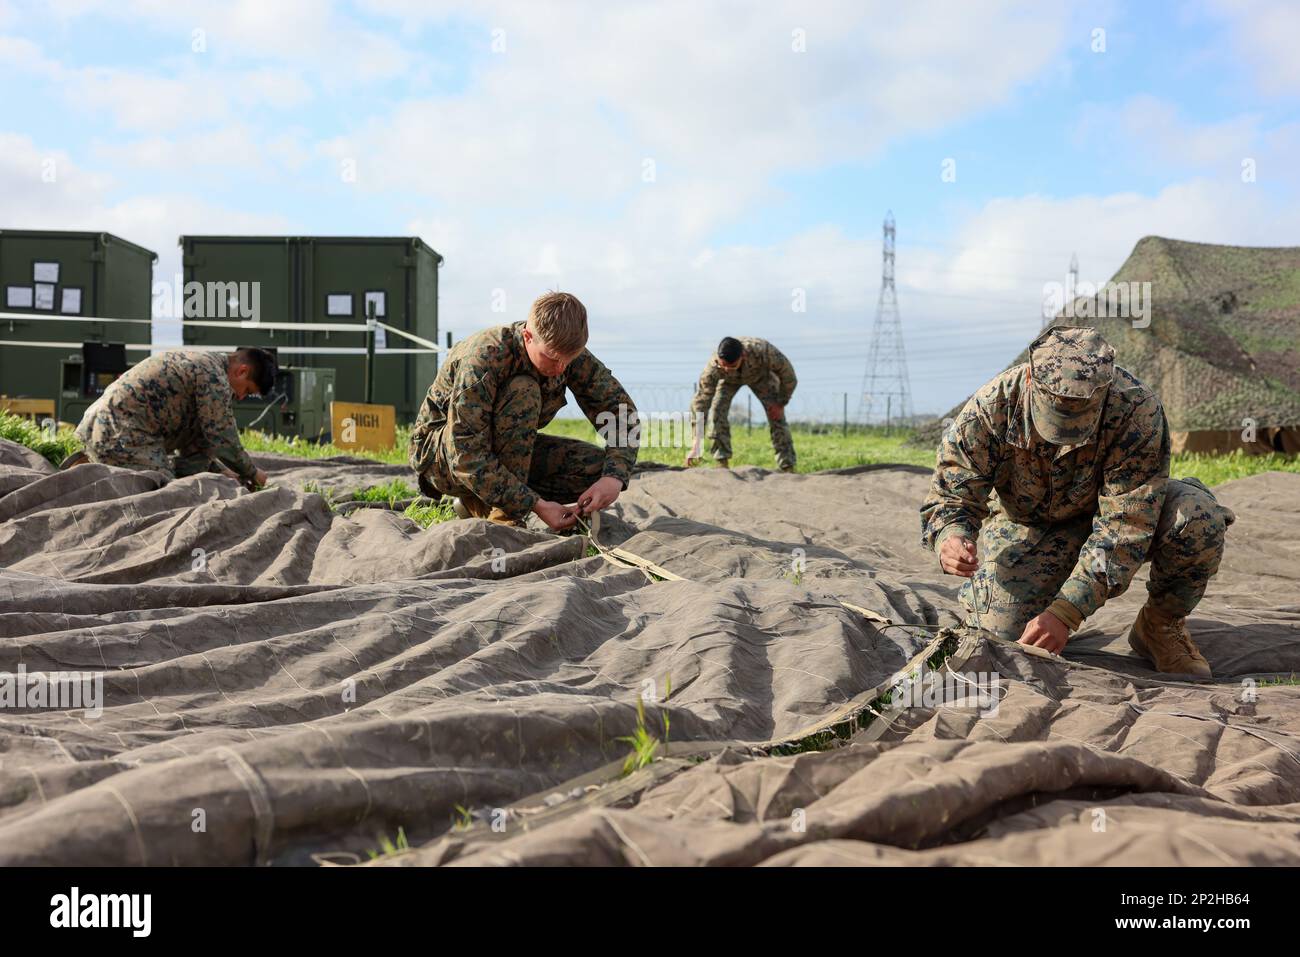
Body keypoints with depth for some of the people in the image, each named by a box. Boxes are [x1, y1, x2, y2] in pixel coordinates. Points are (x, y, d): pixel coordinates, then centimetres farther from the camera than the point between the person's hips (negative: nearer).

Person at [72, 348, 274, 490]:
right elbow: (223, 439, -9)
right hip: (122, 433, -11)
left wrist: (219, 471, 18)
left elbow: (192, 438, 24)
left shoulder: (199, 363, 21)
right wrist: (252, 473, 5)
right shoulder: (214, 376, -12)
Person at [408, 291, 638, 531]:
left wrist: (614, 477, -28)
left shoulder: (569, 354, -15)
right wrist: (536, 505, -39)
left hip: (509, 452, 7)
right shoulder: (483, 358, -33)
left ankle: (477, 503, -2)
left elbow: (621, 407, -10)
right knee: (523, 391, -32)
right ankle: (504, 517, -25)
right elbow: (468, 457, -36)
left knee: (599, 466, -13)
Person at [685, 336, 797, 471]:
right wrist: (696, 445, -43)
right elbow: (700, 402, -38)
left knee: (776, 416, -11)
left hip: (761, 374, 0)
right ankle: (722, 462, -13)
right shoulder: (713, 367, -42)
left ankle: (787, 467, -1)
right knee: (717, 411, -23)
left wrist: (780, 403, -19)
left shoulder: (763, 351, -46)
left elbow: (788, 374, -28)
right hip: (729, 380, 0)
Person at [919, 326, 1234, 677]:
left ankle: (1161, 624, -2)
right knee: (1003, 629, -24)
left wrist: (1064, 613, -39)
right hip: (1028, 525, 0)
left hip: (1117, 507, 1)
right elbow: (951, 494, -19)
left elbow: (1124, 527, -33)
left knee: (1198, 516, -31)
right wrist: (950, 540, -45)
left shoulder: (1137, 408, -33)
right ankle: (980, 590, 16)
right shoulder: (990, 410, -29)